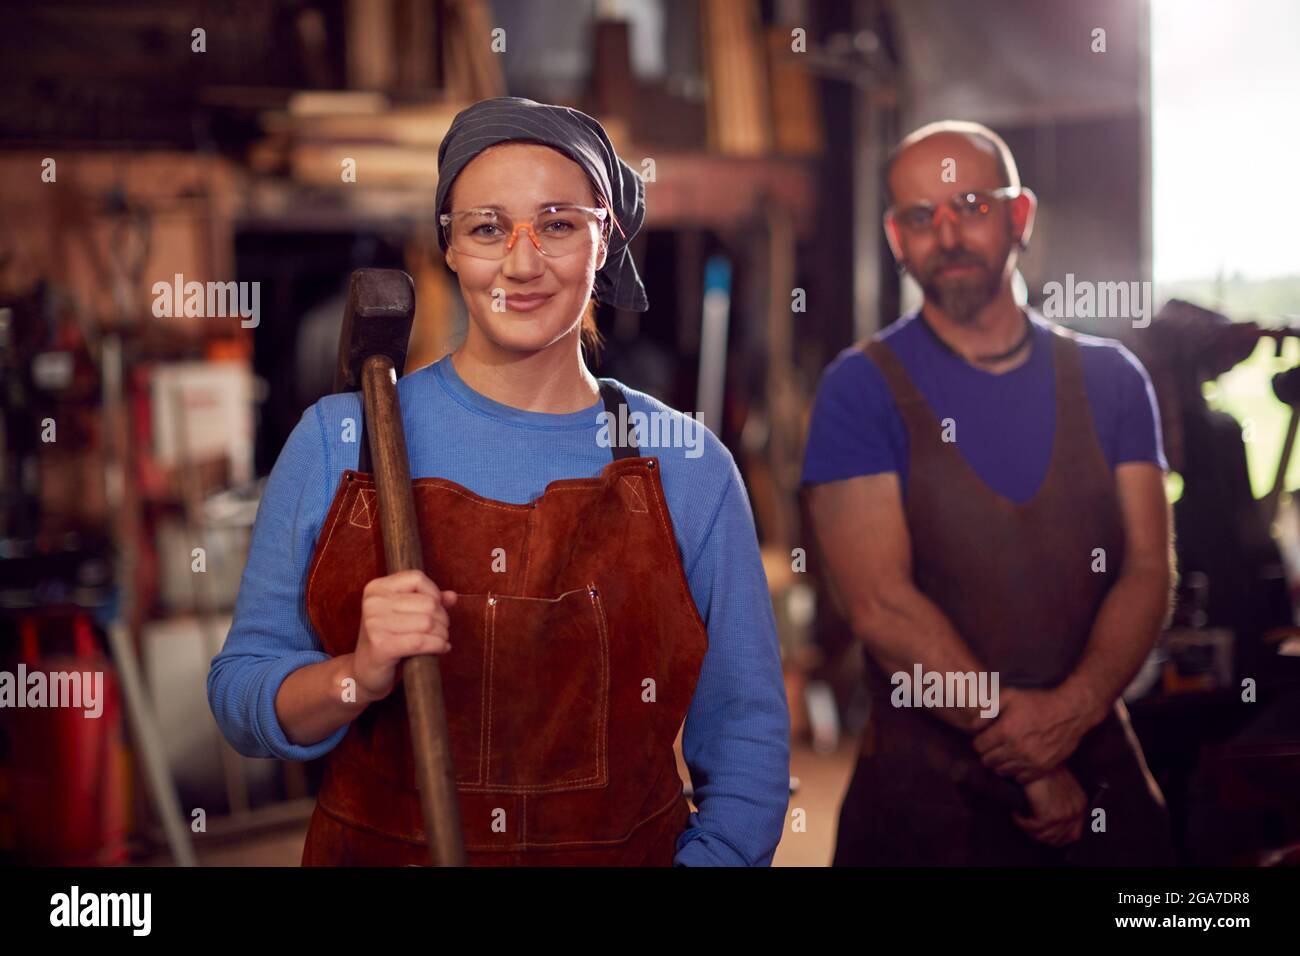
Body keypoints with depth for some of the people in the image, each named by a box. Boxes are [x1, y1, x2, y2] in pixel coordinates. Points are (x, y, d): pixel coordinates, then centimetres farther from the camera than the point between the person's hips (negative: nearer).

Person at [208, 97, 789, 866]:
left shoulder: (689, 466, -4)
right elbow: (239, 699, -3)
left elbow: (746, 737, 0)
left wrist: (709, 856, -14)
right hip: (375, 848, 0)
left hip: (626, 851, 0)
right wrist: (357, 678, -20)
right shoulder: (337, 440, -5)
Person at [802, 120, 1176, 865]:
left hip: (1098, 765, 3)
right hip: (928, 785, -3)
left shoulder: (1110, 380, 6)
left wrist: (1073, 712, -18)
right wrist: (1027, 762, -14)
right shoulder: (862, 389, -5)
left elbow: (1147, 572, 0)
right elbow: (881, 603, -13)